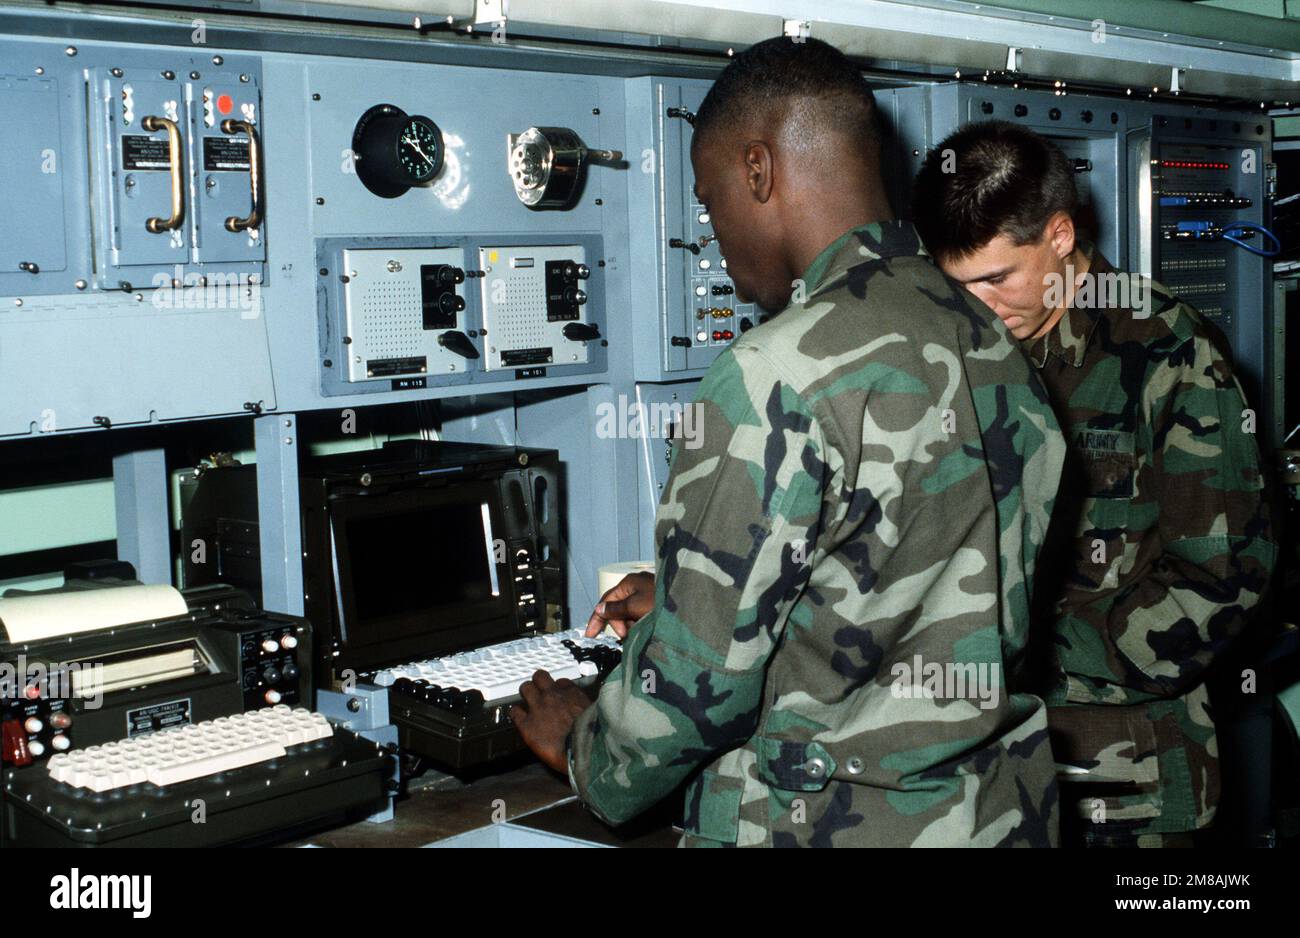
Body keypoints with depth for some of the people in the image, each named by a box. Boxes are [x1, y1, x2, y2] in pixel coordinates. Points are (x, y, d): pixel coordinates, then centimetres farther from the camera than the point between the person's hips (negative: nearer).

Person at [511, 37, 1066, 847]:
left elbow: (698, 675, -19)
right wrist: (678, 600, 22)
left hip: (837, 826, -7)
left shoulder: (784, 374, -22)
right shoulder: (995, 346, 2)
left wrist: (584, 751, 1)